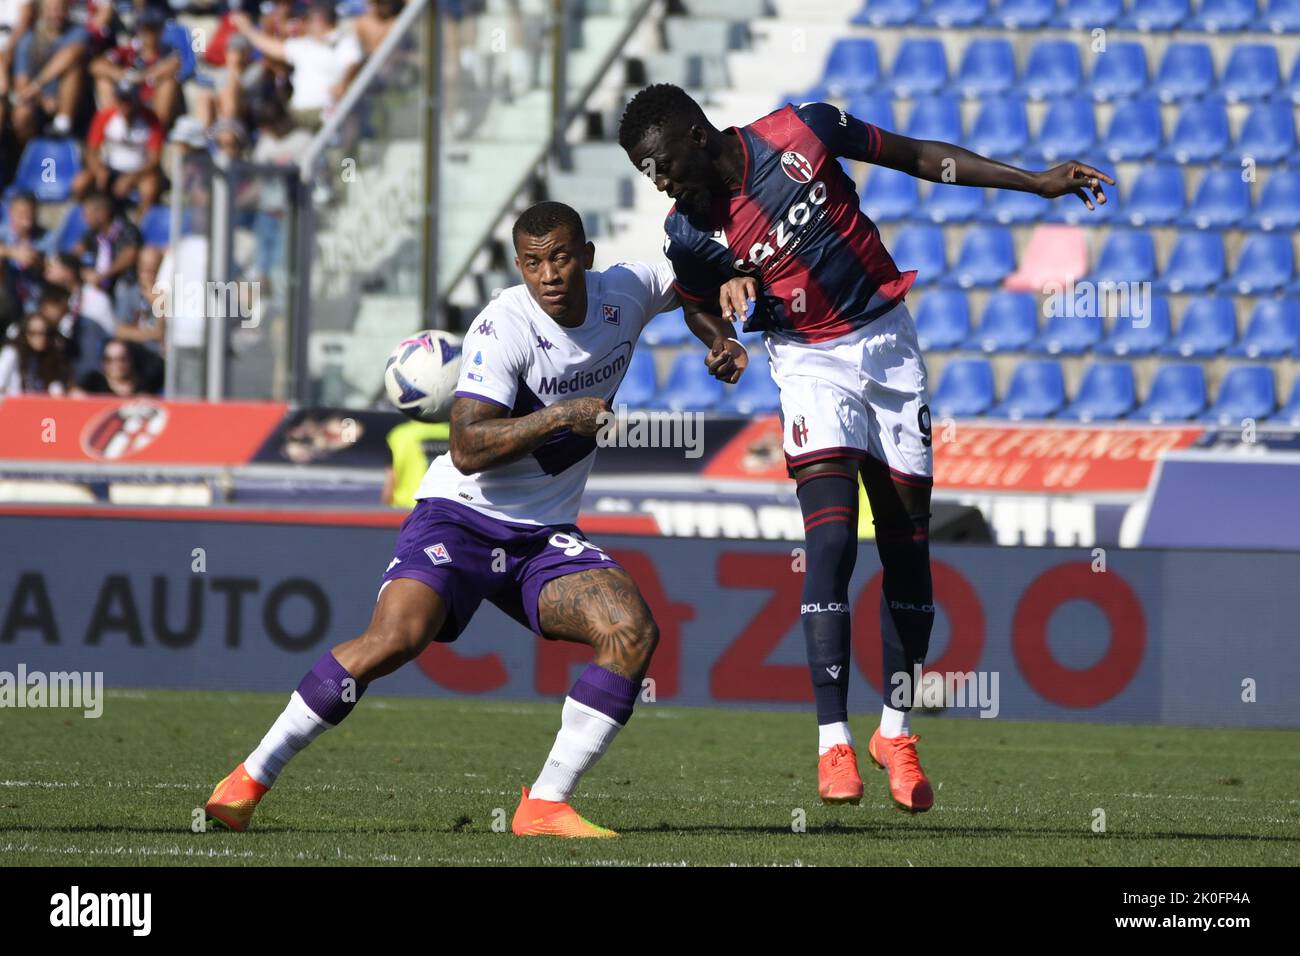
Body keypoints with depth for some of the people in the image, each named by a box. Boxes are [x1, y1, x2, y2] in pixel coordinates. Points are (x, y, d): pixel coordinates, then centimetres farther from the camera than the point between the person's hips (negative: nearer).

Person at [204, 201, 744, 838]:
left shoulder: (625, 293, 0)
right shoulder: (505, 326, -19)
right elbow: (467, 449, -27)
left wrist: (717, 338, 8)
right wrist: (560, 417, -32)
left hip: (546, 535, 6)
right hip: (460, 516, -6)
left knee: (634, 632, -17)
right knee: (395, 638, -27)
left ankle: (545, 807, -11)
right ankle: (250, 779, -15)